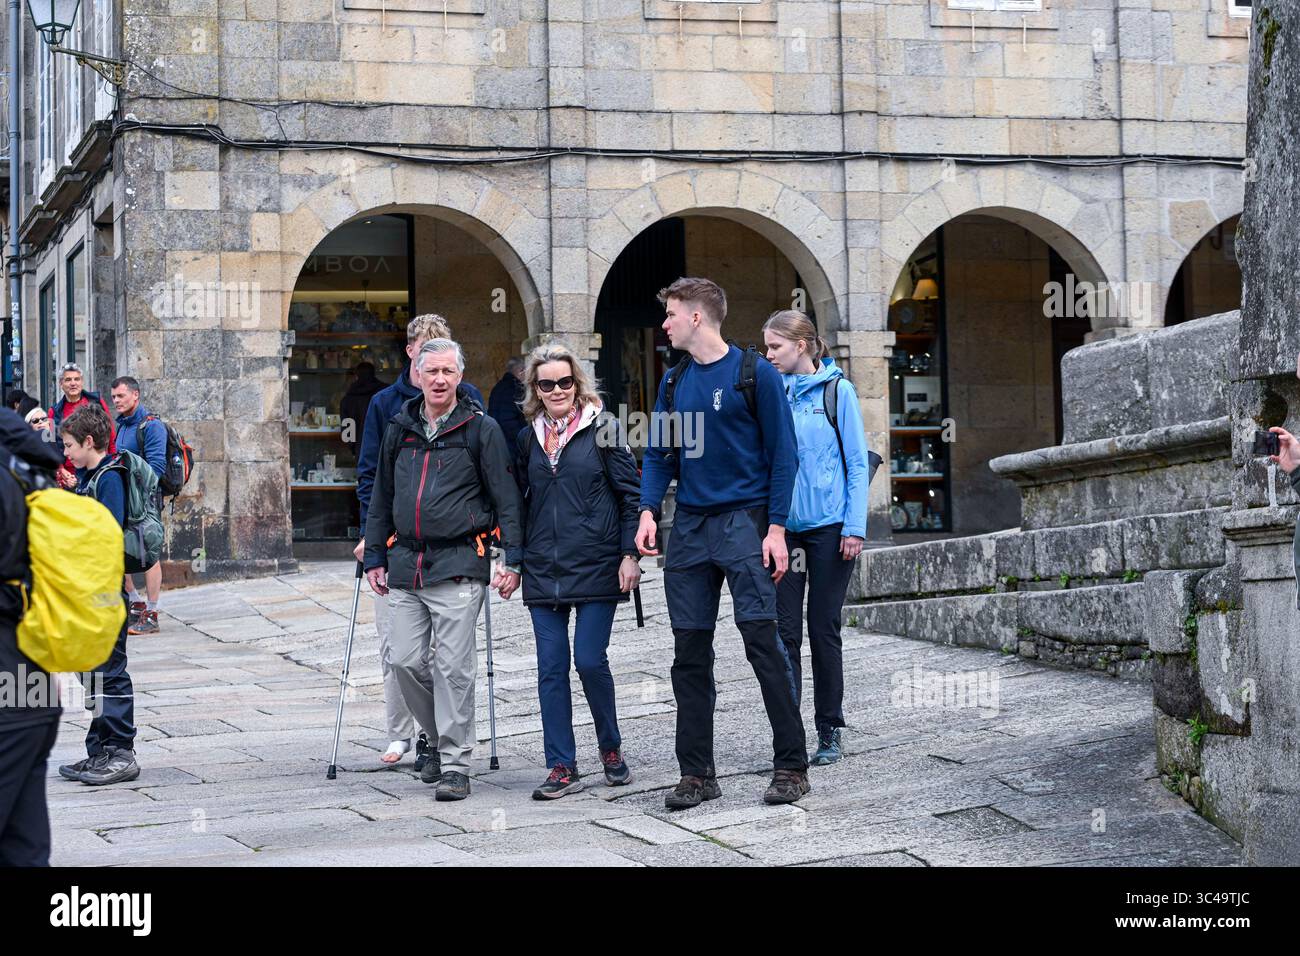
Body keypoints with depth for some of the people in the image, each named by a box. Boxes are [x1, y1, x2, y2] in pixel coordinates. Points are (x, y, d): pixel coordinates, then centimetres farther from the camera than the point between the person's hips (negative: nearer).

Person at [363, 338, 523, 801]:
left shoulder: (480, 429, 0)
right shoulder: (399, 429, 13)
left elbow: (506, 498, -1)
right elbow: (381, 498, 20)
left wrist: (513, 560, -7)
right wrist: (374, 556, 16)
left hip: (458, 567, -5)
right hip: (405, 567, 5)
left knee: (453, 667, -7)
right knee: (405, 661, 2)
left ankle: (455, 764, -1)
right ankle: (437, 734, 24)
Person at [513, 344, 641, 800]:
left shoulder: (602, 428, -1)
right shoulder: (528, 437, 11)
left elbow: (630, 493, -1)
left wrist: (630, 554, -8)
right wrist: (514, 560, 13)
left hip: (596, 565, -4)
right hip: (543, 569, 4)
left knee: (590, 659, -8)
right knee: (551, 668, 0)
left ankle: (611, 749, 15)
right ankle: (562, 767, 5)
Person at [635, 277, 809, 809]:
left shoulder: (754, 373, -3)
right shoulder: (674, 382, 14)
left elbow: (782, 454, -4)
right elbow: (658, 455, 15)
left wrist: (775, 527, -11)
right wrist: (648, 511, -2)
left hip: (744, 521, -6)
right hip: (690, 526, 6)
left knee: (763, 642, -10)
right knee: (690, 654, 4)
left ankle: (791, 766, -3)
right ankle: (697, 774, 10)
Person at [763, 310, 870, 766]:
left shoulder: (837, 390, -2)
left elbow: (858, 463, -3)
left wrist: (855, 527, -9)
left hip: (829, 527, -3)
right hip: (784, 527, 3)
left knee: (823, 630, 3)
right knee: (785, 631, -1)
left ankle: (830, 732, 14)